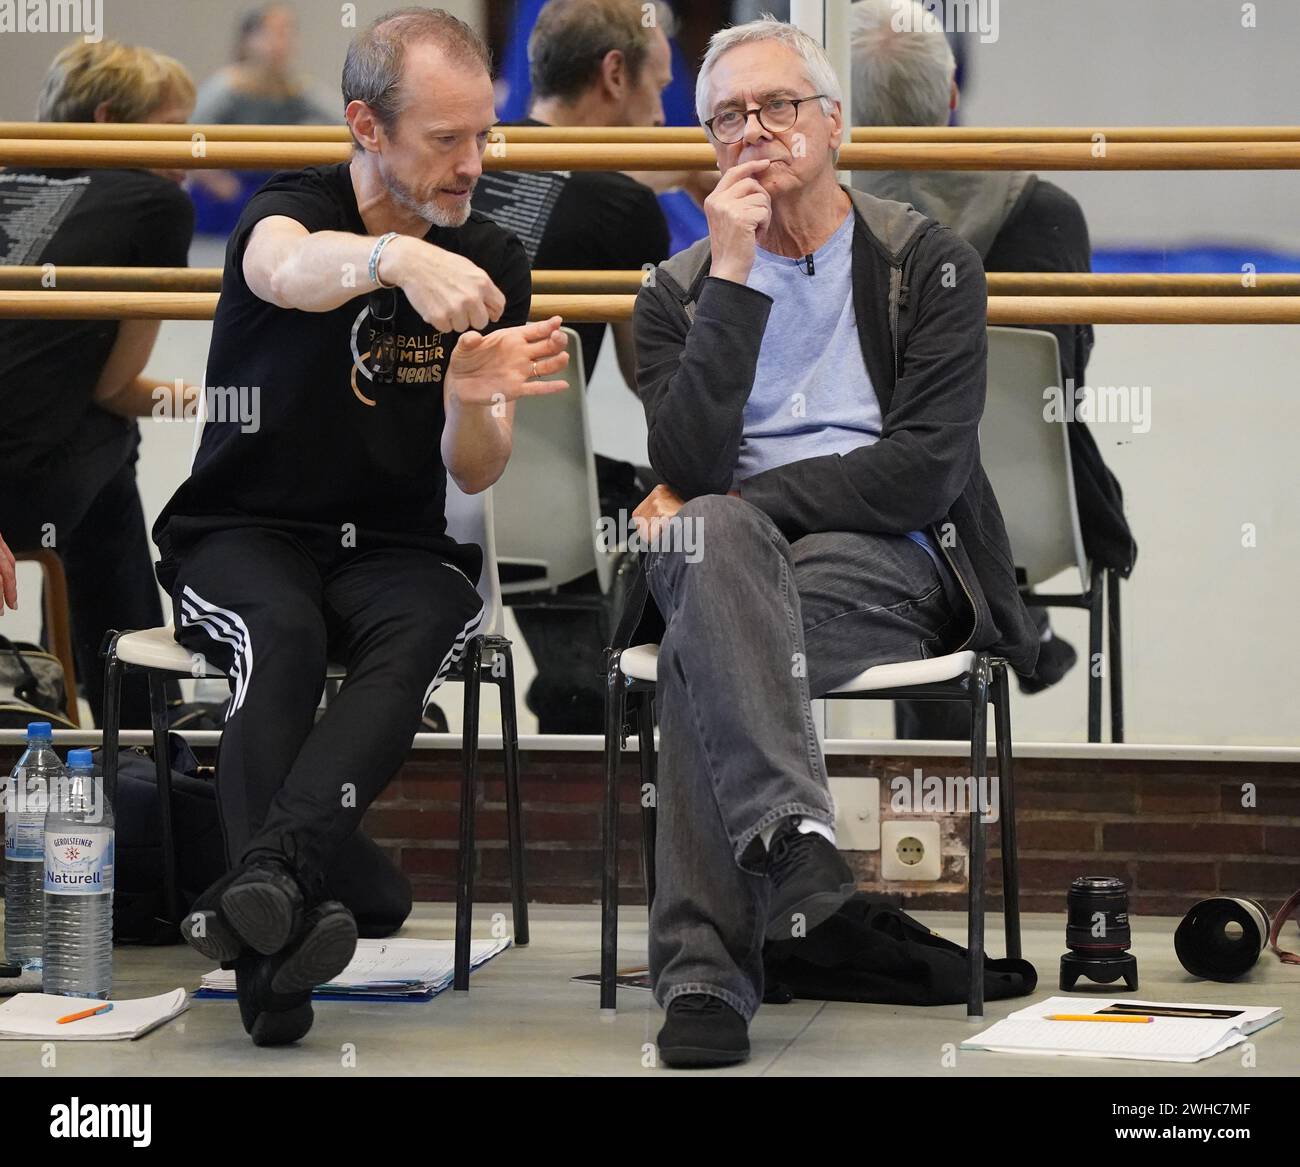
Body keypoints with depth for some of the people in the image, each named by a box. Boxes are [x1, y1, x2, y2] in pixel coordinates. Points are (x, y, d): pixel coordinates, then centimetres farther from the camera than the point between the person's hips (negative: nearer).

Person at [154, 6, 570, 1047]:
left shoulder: (491, 263, 6)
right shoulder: (289, 208, -5)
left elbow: (475, 474, 1)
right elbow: (290, 269, -33)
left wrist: (474, 401, -24)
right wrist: (396, 259, -55)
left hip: (397, 548, 2)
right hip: (244, 535, -2)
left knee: (419, 632, -33)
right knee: (282, 638, -36)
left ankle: (268, 875, -55)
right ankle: (300, 915, -52)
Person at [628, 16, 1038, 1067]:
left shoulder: (932, 266, 7)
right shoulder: (679, 291, 15)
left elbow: (926, 469, -6)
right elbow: (688, 468, -4)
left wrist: (731, 507, -9)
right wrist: (735, 275, -8)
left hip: (890, 568, -2)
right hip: (730, 555, 2)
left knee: (702, 647, -34)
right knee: (714, 535, -37)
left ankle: (706, 969, -43)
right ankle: (797, 846, -54)